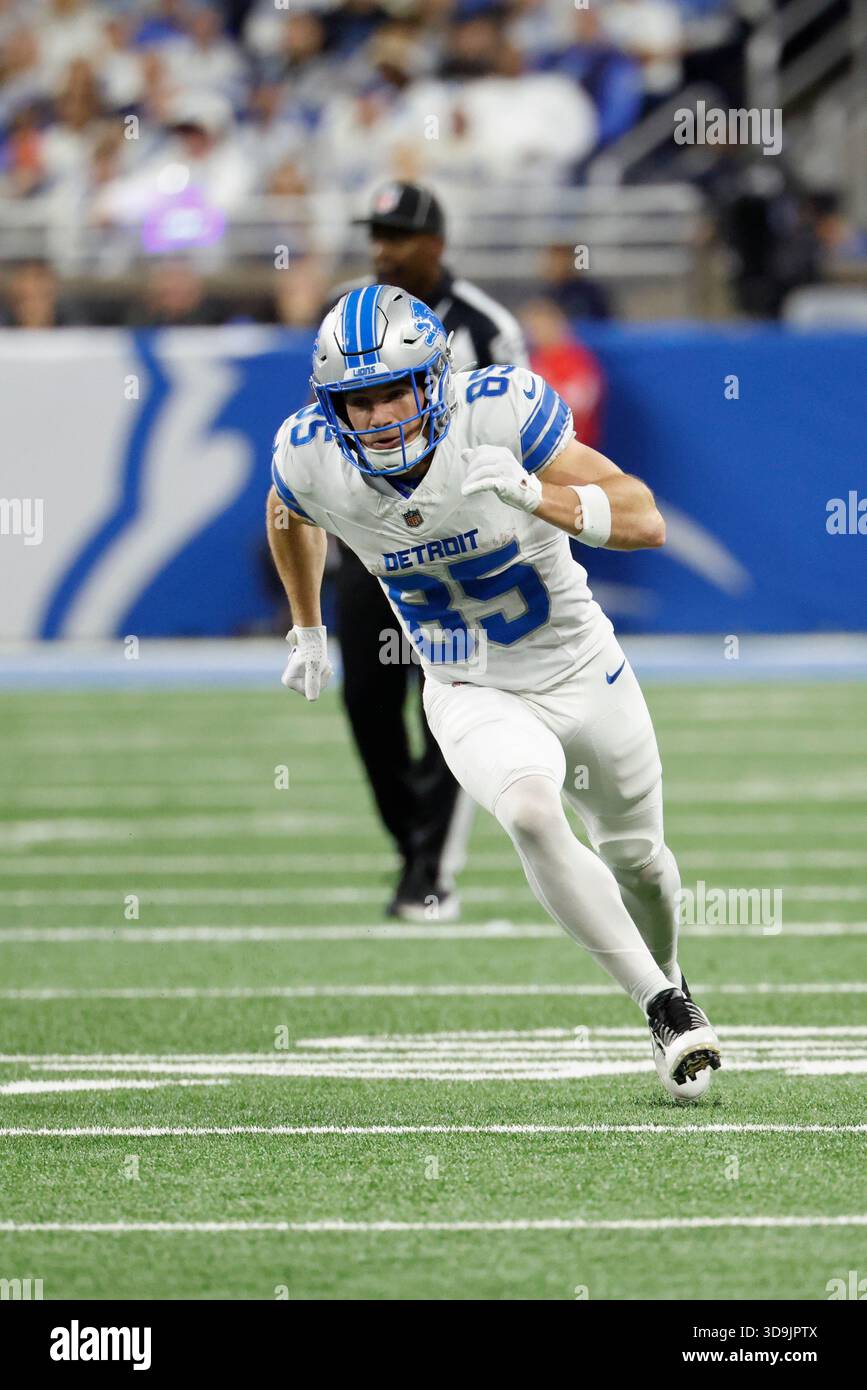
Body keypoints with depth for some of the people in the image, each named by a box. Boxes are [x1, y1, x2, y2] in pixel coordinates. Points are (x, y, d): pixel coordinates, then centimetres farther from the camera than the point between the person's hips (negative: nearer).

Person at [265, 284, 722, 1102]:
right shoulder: (313, 459, -18)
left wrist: (534, 494, -45)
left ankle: (667, 973, 53)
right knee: (531, 813, -30)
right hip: (472, 697, 0)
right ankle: (662, 1008, -19)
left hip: (582, 673, 0)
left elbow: (645, 522, -30)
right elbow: (289, 517, 10)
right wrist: (306, 629, 19)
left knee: (636, 858, 18)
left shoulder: (499, 412, -27)